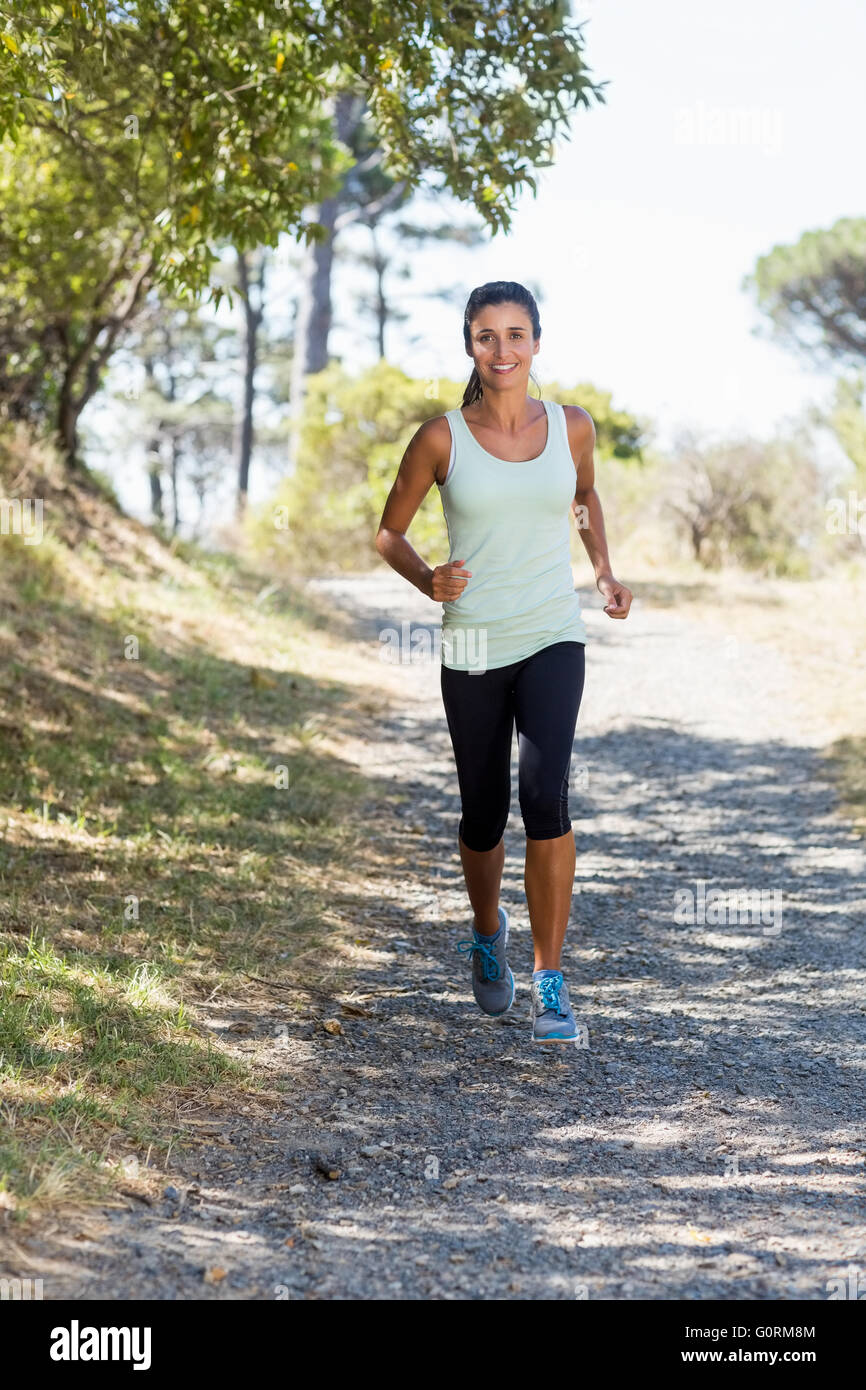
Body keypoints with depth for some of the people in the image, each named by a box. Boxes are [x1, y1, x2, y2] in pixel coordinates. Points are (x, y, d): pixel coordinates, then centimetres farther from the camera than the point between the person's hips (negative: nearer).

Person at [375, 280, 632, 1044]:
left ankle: (550, 982, -12)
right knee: (483, 816, 10)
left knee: (545, 793, -20)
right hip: (474, 649, 0)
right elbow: (389, 532, 4)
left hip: (553, 641, 0)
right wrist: (428, 581, -15)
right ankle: (489, 933, 43)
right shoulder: (442, 438, -6)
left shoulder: (571, 427, 0)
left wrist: (605, 571, 9)